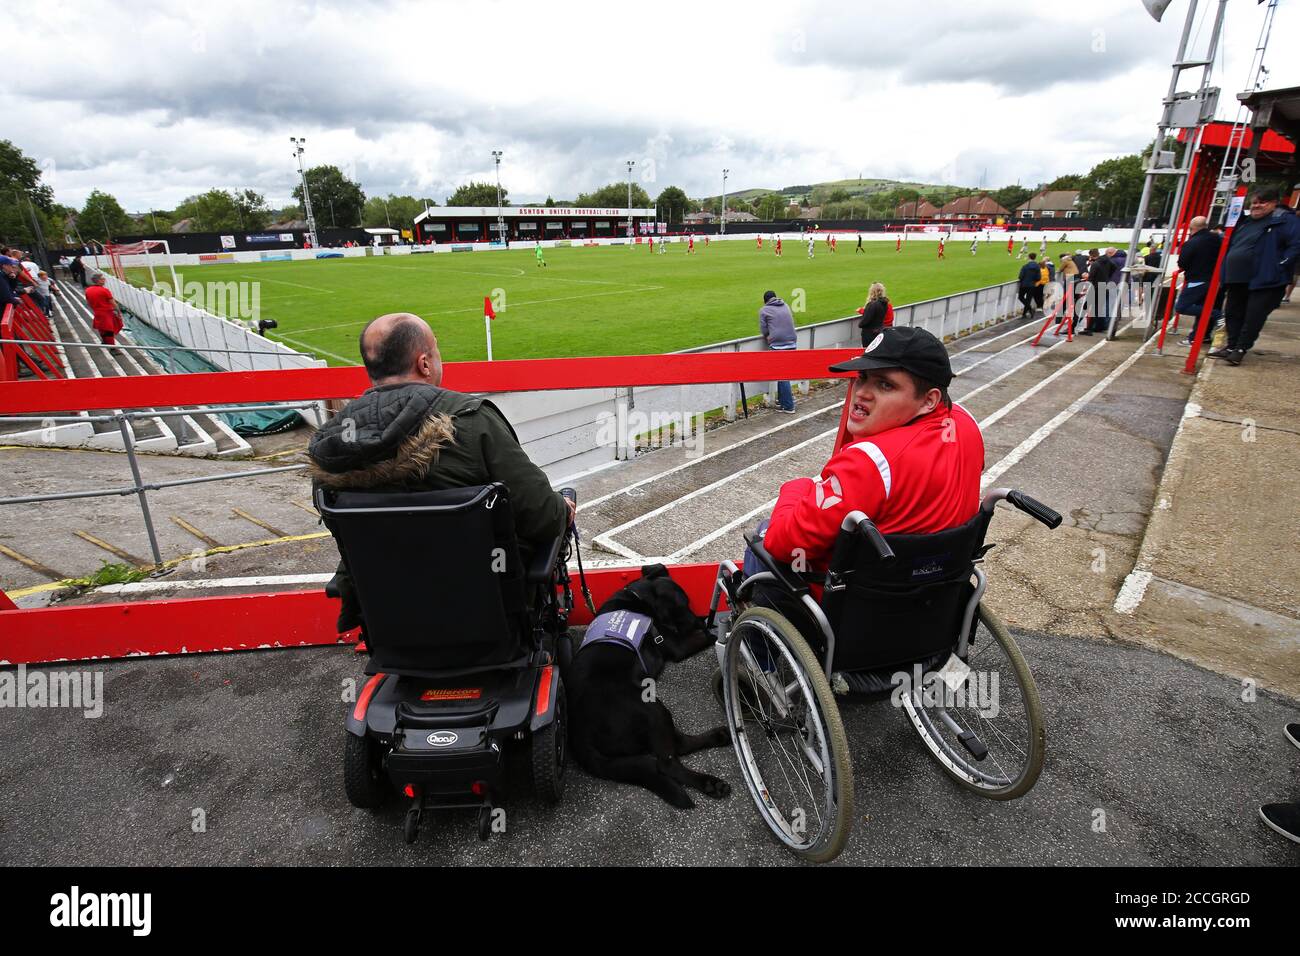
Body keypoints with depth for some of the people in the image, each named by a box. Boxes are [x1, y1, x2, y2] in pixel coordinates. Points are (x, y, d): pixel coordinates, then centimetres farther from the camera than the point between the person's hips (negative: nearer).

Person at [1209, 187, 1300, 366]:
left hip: (1265, 282, -8)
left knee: (1253, 318, -4)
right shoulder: (1245, 221, 17)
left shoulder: (1285, 220, -7)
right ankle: (1232, 346, 23)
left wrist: (1281, 265, -19)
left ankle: (1240, 349, 1)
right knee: (1232, 314, 13)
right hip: (1237, 279, 8)